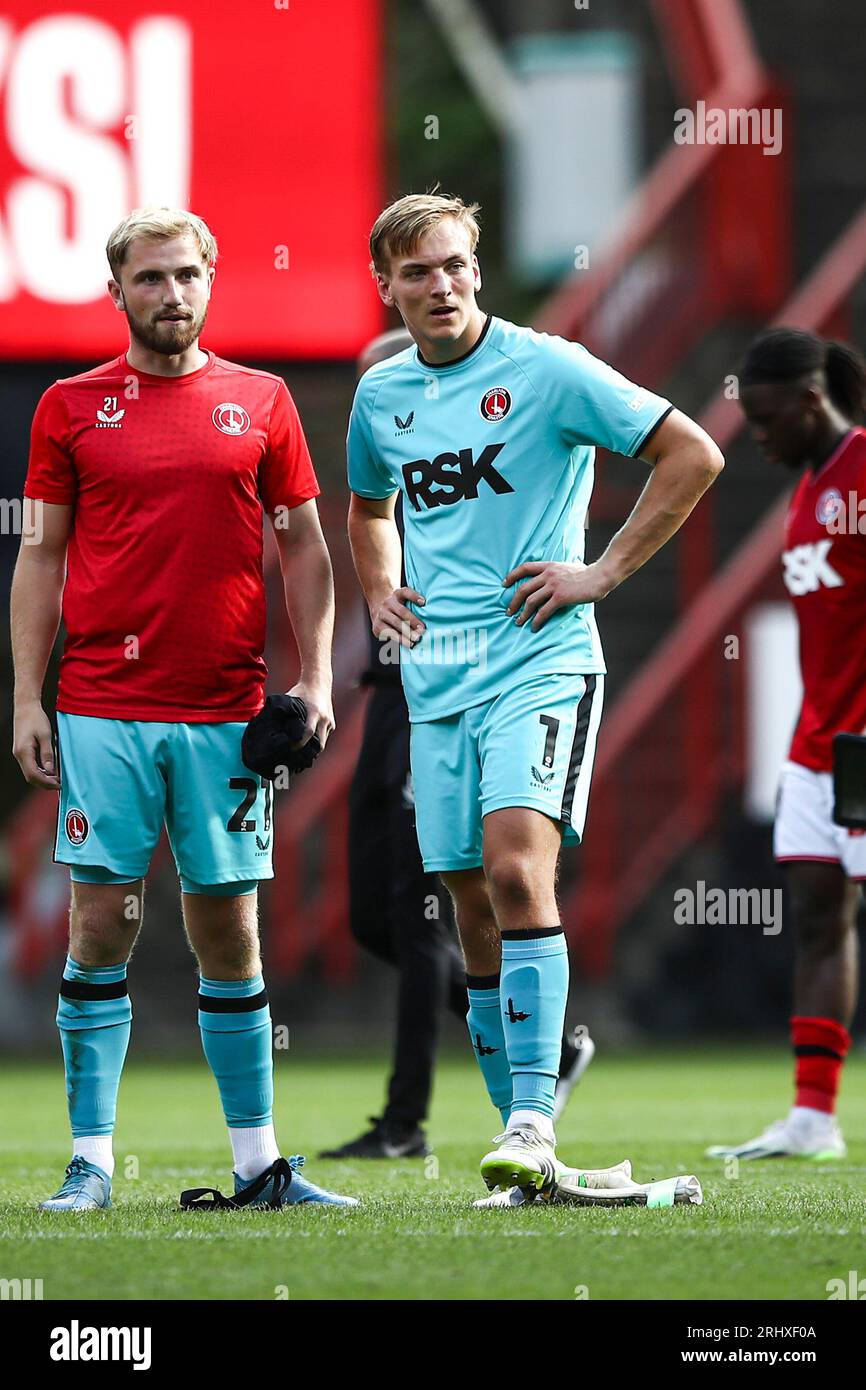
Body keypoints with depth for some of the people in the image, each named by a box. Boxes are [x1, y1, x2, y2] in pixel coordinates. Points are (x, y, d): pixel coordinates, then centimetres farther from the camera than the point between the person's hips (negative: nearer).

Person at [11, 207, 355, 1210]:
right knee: (101, 928, -2)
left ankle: (259, 1161, 10)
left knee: (229, 933, 4)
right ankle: (91, 1161, 2)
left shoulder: (261, 403, 8)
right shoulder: (72, 407, 6)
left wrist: (315, 678, 1)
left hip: (225, 712, 1)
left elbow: (302, 546, 11)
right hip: (102, 712, -1)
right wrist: (28, 699, 1)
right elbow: (44, 557, 8)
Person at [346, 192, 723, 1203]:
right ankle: (522, 1134, 12)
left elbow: (693, 454, -6)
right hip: (436, 681, 6)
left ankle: (532, 1127, -26)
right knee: (474, 907, 5)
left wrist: (606, 570, -8)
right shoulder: (380, 395, 12)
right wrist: (379, 593, 16)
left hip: (539, 663, -6)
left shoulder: (546, 369, -6)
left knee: (518, 868, -22)